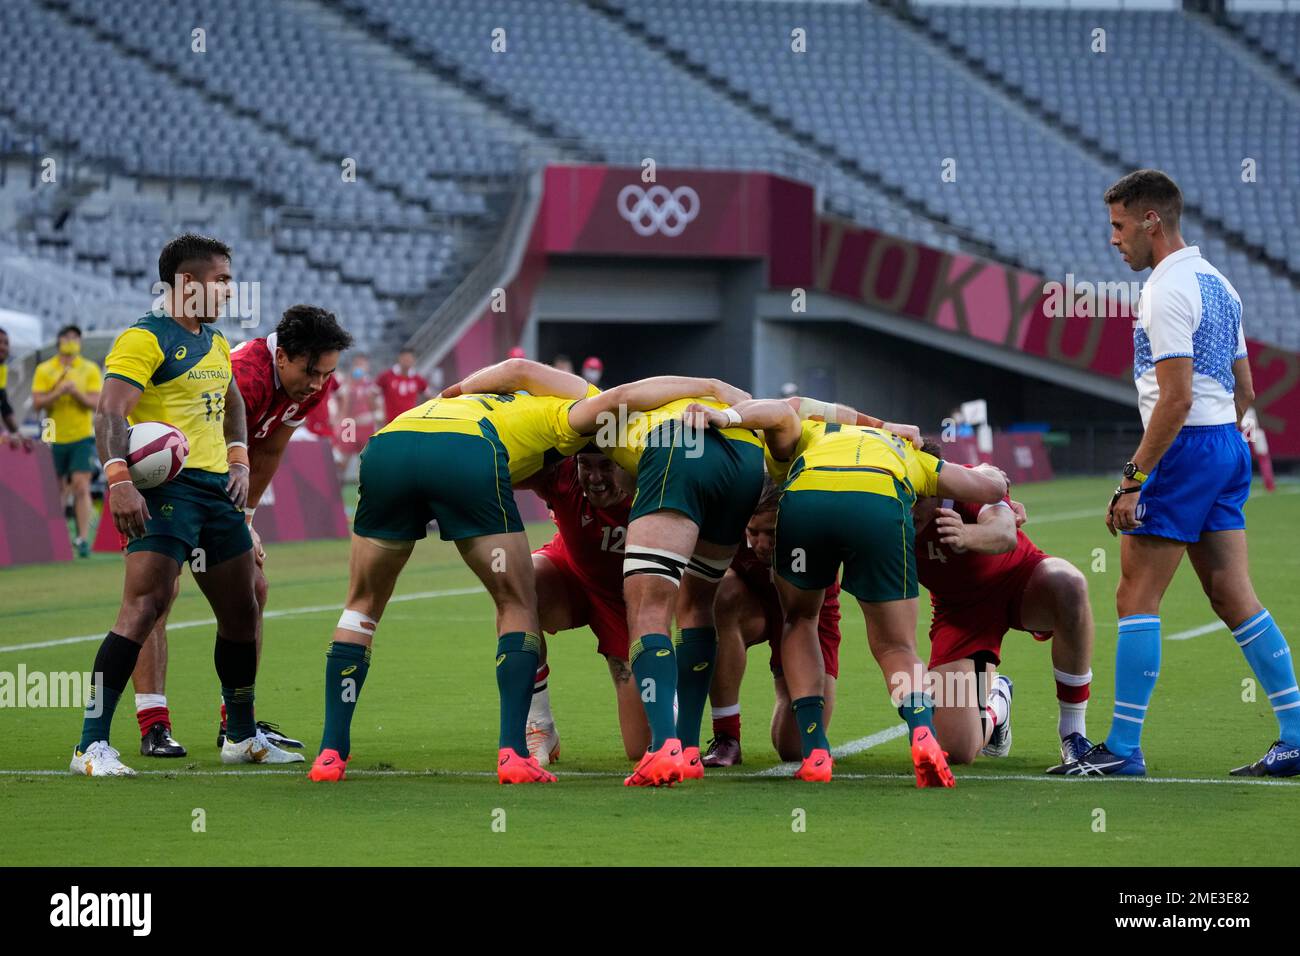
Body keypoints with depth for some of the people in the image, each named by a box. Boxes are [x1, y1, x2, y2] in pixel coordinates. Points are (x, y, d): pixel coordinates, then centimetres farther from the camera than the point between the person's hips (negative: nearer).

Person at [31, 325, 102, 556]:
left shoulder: (90, 370, 2)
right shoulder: (44, 370, 3)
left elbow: (95, 403, -5)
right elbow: (37, 403, -5)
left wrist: (77, 393, -22)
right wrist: (58, 392, -20)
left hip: (82, 437, -1)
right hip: (54, 439, 1)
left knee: (81, 487, -13)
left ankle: (83, 539, -16)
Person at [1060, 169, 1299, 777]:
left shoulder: (1167, 291, -13)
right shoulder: (1217, 283, 17)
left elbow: (1176, 398, -20)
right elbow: (1243, 389, 20)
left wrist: (1134, 480, -19)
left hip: (1185, 449, -9)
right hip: (1228, 447, 9)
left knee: (1136, 599, -5)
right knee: (1234, 598, 8)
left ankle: (1123, 749, -5)